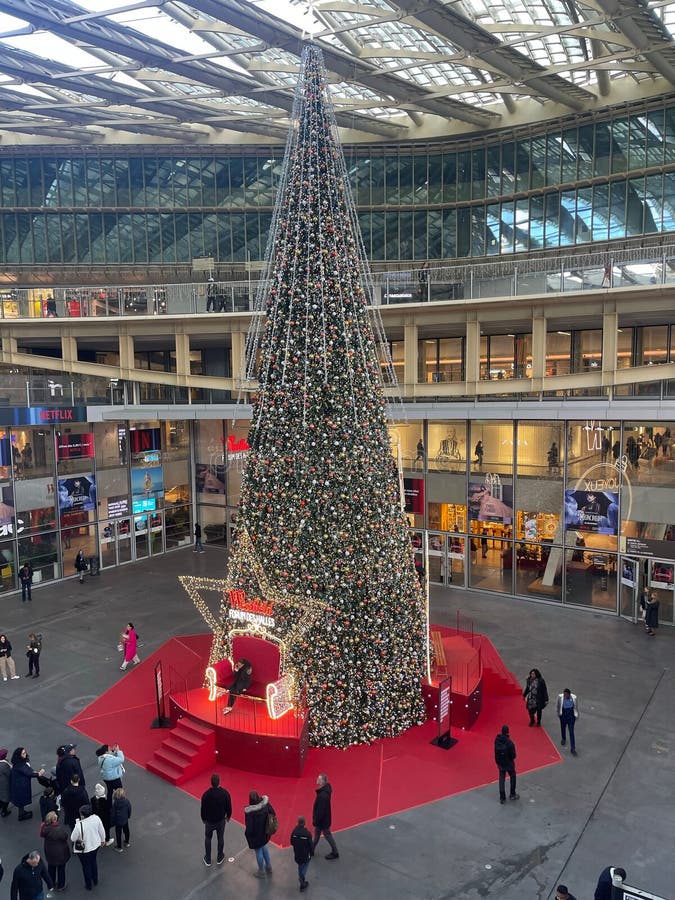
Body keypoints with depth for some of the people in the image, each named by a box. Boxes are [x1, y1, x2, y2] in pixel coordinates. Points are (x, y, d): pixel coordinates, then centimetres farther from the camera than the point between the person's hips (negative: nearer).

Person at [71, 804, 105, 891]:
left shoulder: (79, 825, -36)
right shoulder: (96, 818, -22)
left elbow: (73, 838, -21)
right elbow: (101, 830, -7)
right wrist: (103, 839, 12)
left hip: (83, 849, -4)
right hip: (95, 845, 4)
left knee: (86, 866, 20)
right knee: (93, 862, 29)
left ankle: (89, 885, 40)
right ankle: (95, 881, 50)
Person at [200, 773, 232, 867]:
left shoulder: (206, 794, -26)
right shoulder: (225, 793, -22)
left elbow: (203, 809, -12)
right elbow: (229, 807, -10)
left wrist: (203, 819, 8)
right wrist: (228, 816, 11)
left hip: (209, 821, -1)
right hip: (221, 820, 1)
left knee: (208, 839, 22)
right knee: (220, 838, 21)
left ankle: (208, 859, 35)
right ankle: (220, 858, 38)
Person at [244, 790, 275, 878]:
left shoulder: (249, 811, -32)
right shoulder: (265, 804, -19)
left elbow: (249, 826, -25)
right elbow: (272, 813, -6)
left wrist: (248, 834, -5)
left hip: (256, 835, -5)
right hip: (265, 832, 5)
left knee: (258, 851, 18)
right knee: (264, 847, 31)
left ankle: (261, 872, 39)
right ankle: (268, 867, 45)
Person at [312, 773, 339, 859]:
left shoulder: (323, 795, -35)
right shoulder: (324, 790, -4)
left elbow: (321, 810, -30)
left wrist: (316, 821, -19)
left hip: (323, 820, -9)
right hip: (321, 818, 9)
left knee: (327, 836, 8)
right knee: (316, 834, 22)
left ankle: (335, 853, 24)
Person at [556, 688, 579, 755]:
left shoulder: (574, 697, -20)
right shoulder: (560, 697, -21)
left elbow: (576, 706, -2)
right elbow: (557, 705, -3)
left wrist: (577, 715, 6)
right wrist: (558, 713, 8)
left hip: (571, 716, -1)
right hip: (563, 715, 1)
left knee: (571, 732, -2)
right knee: (563, 728, 24)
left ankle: (573, 749, 5)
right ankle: (563, 739, 54)